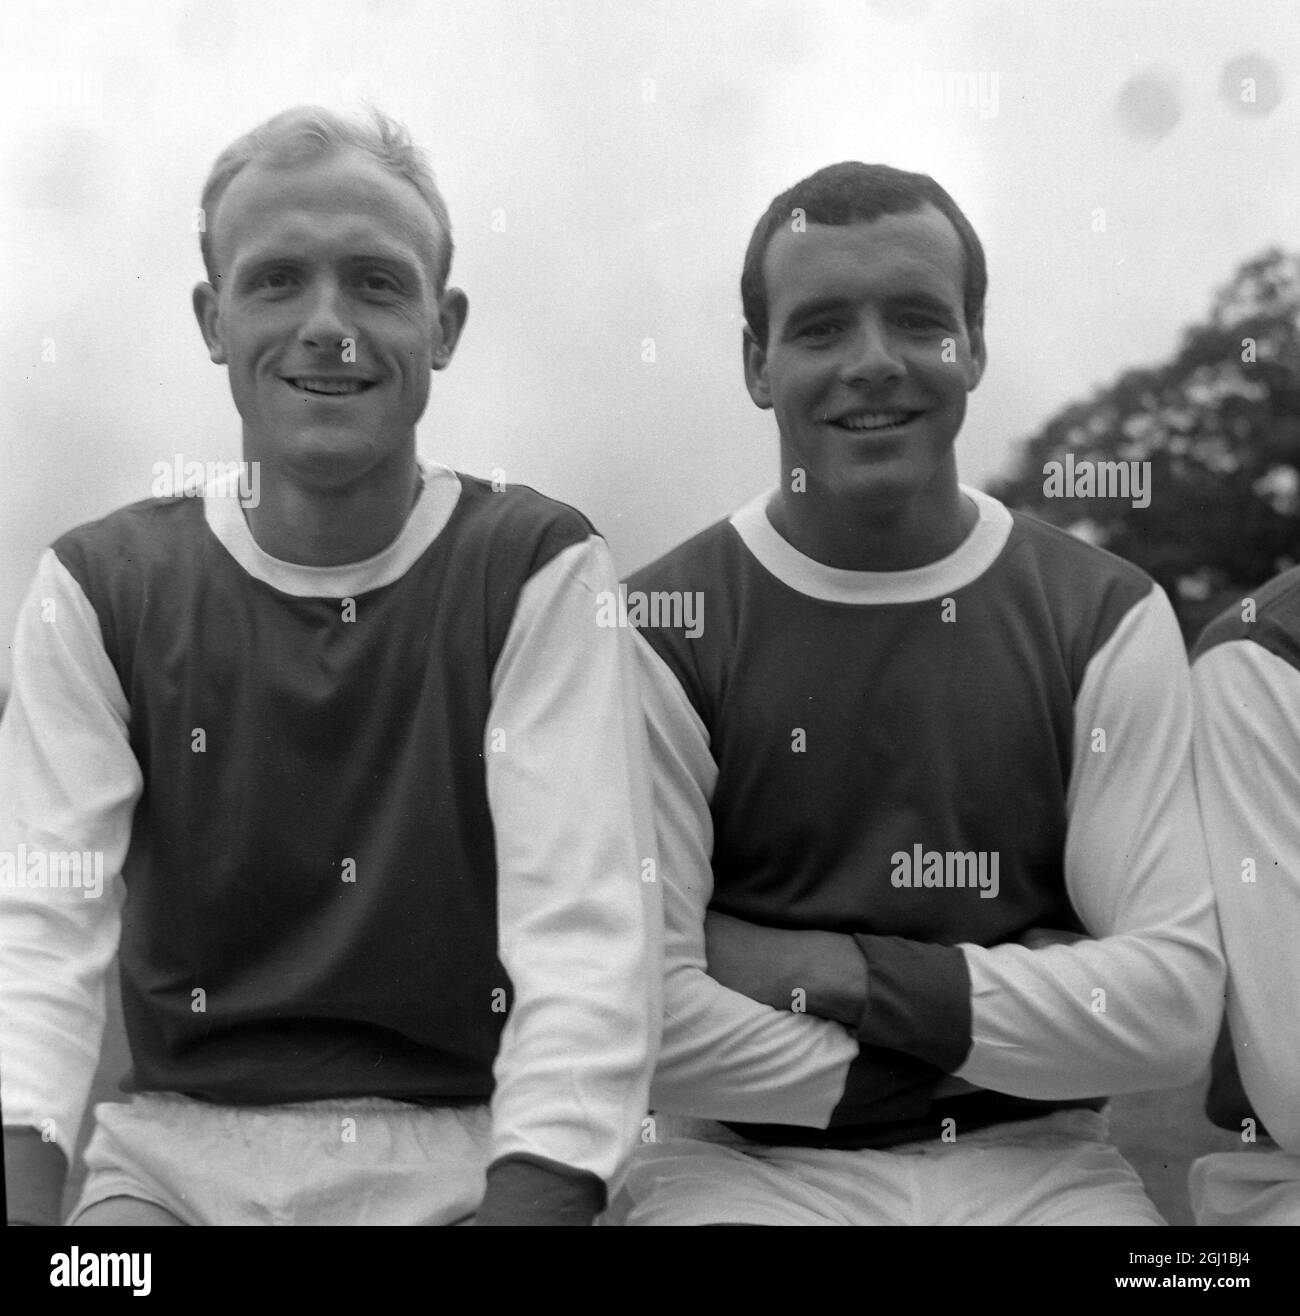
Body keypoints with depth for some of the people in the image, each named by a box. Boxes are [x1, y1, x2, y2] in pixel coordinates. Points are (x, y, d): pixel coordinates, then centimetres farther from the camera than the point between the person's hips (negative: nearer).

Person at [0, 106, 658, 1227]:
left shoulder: (538, 569, -1)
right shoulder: (102, 587, 5)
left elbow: (584, 948, -11)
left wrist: (524, 1205, -28)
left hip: (474, 1151, -1)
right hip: (181, 1151, 1)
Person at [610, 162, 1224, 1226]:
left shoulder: (1108, 620, 6)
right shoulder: (667, 626, -1)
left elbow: (1176, 1004, -3)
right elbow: (648, 1015, -10)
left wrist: (849, 974, -10)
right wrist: (1023, 1009, -7)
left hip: (1035, 1165, 2)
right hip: (750, 1161, -2)